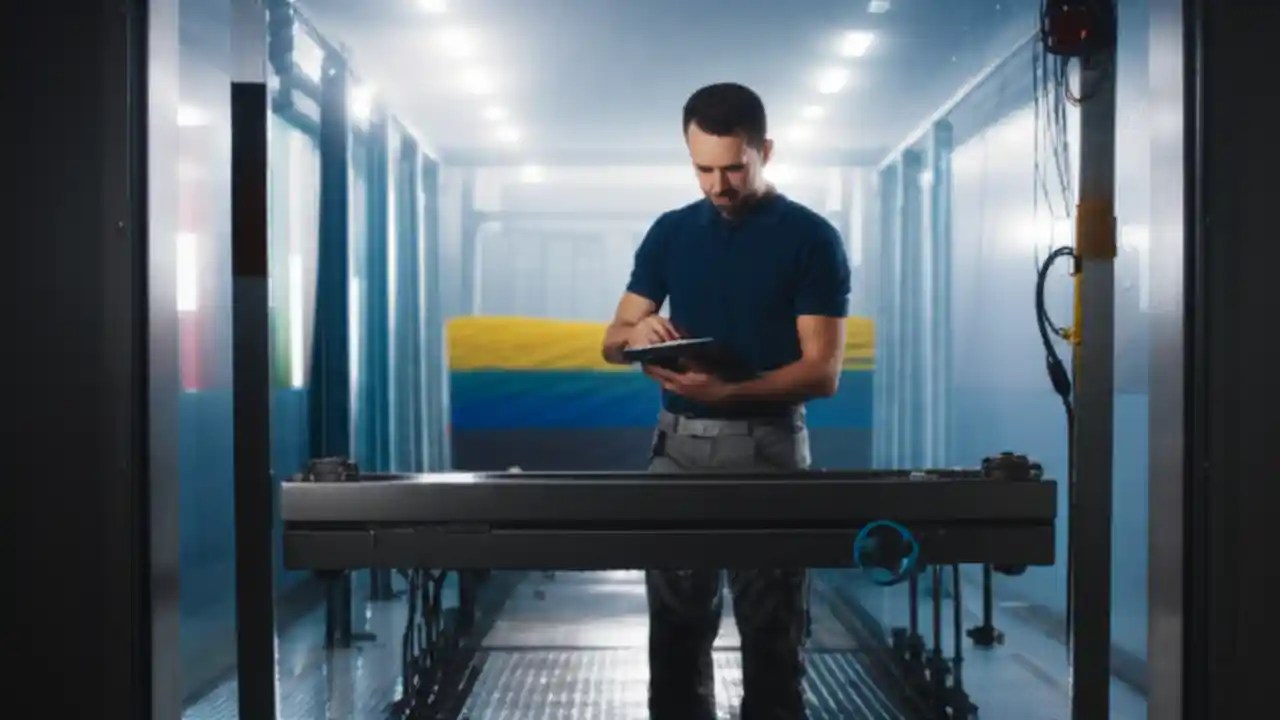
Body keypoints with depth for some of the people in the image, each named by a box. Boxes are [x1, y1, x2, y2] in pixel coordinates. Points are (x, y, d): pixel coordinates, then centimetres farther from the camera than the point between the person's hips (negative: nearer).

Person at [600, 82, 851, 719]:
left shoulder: (811, 239, -4)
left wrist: (729, 390, -25)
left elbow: (822, 371, -10)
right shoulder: (671, 232, 10)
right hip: (679, 445, 4)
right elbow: (612, 340, 10)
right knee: (676, 631, 8)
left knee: (771, 637, 2)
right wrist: (637, 333, -15)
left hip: (767, 448, -4)